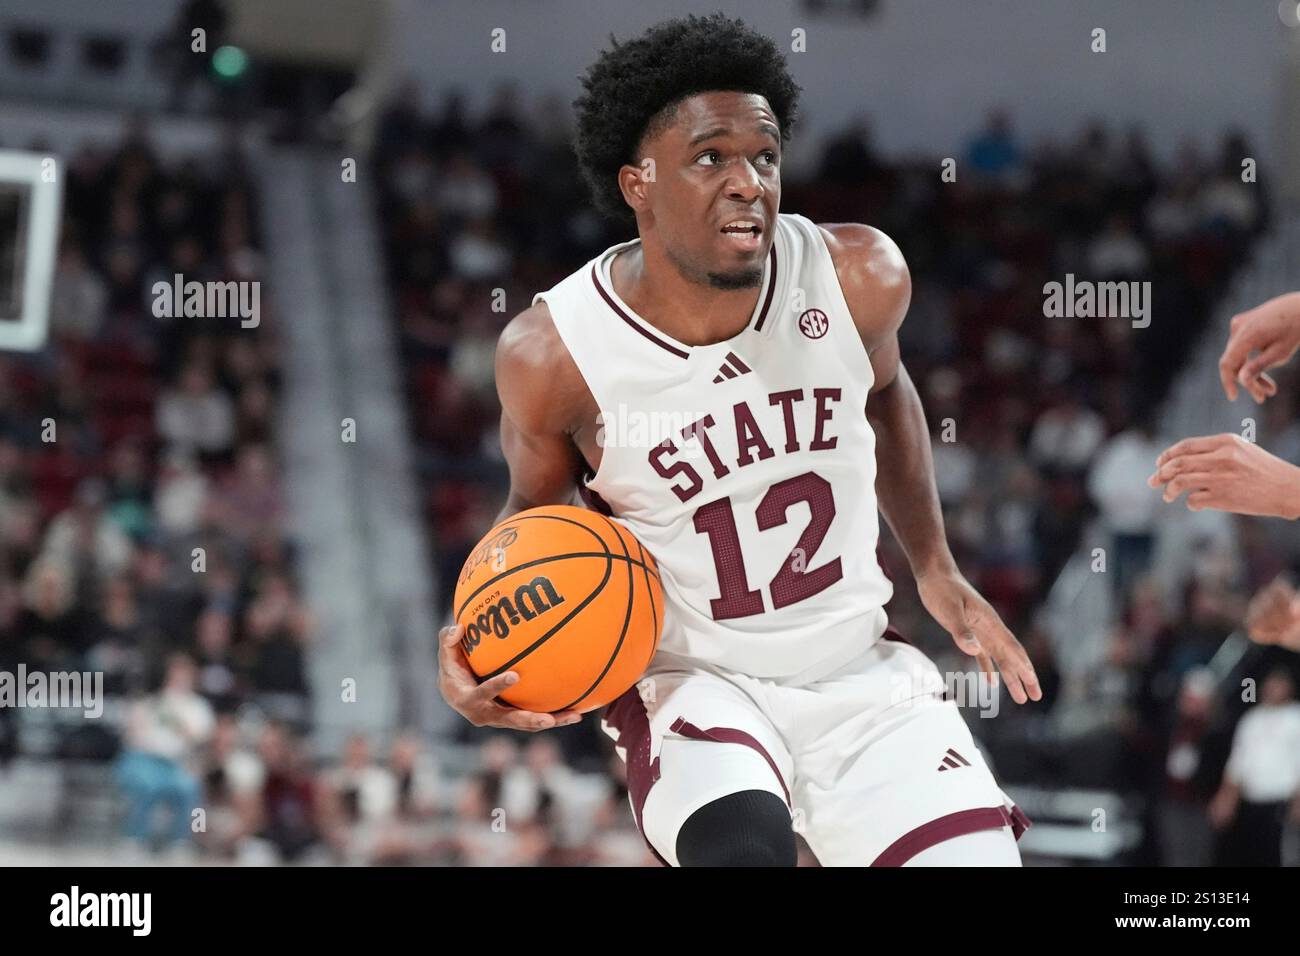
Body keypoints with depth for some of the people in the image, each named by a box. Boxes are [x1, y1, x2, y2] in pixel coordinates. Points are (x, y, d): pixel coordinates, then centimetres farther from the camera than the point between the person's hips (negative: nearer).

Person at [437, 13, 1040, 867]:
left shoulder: (860, 277, -13)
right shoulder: (556, 351, -19)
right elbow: (539, 505, 3)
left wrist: (935, 572, 15)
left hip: (860, 672, 4)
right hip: (690, 682, -3)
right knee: (747, 848, -33)